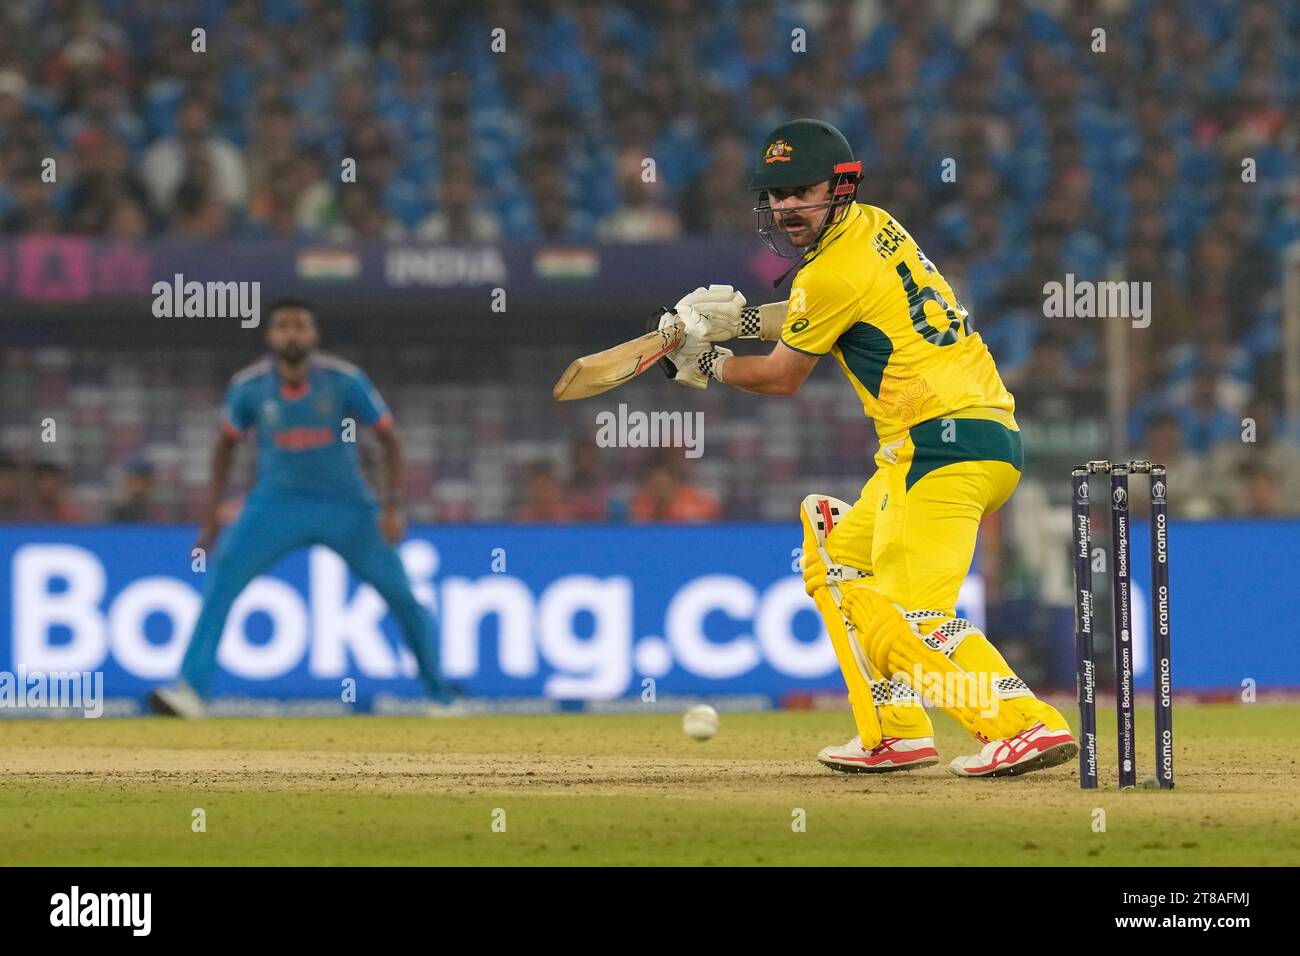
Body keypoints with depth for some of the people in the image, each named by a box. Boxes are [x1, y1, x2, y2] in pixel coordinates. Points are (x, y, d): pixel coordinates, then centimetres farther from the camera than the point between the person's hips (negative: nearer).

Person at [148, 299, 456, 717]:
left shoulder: (344, 380, -13)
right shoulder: (249, 386, -8)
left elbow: (389, 438, -4)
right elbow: (227, 442, 10)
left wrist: (393, 505, -12)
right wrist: (214, 511, 5)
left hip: (346, 506, 0)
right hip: (277, 505, 0)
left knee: (400, 595, 1)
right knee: (223, 573, -23)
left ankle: (440, 694, 23)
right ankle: (190, 687, -29)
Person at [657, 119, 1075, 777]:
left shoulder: (833, 272, -11)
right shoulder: (876, 228, 15)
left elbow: (780, 378, 2)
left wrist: (707, 364, 18)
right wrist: (741, 320, 26)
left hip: (944, 442, -10)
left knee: (910, 616, -18)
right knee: (838, 568, 20)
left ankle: (1028, 725, -30)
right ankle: (895, 735, 16)